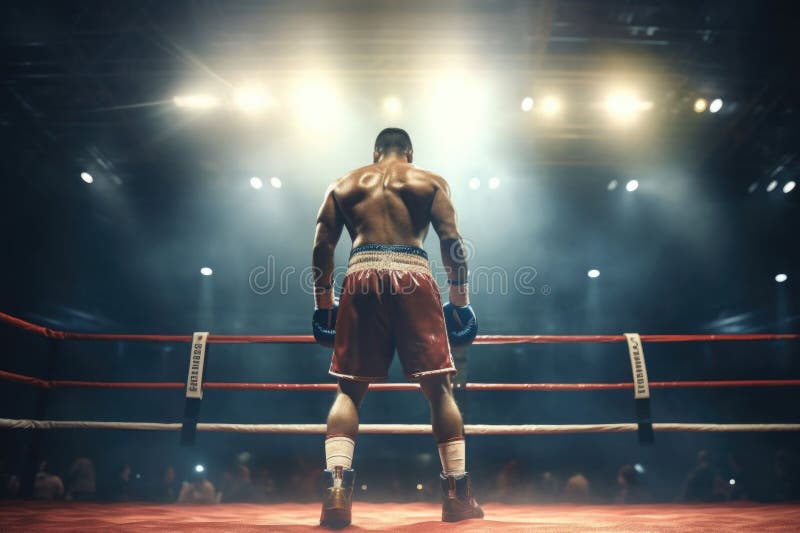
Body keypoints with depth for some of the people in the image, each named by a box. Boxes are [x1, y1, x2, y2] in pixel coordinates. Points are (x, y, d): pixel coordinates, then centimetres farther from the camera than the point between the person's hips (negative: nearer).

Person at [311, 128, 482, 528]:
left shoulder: (343, 185, 21)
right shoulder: (431, 182, 16)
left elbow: (322, 247, 12)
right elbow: (451, 241, 4)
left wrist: (323, 304, 15)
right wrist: (460, 300, 6)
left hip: (362, 278, 1)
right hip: (412, 277, -1)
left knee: (349, 390, 8)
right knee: (439, 388, 7)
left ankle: (336, 488, -4)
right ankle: (458, 493, 10)